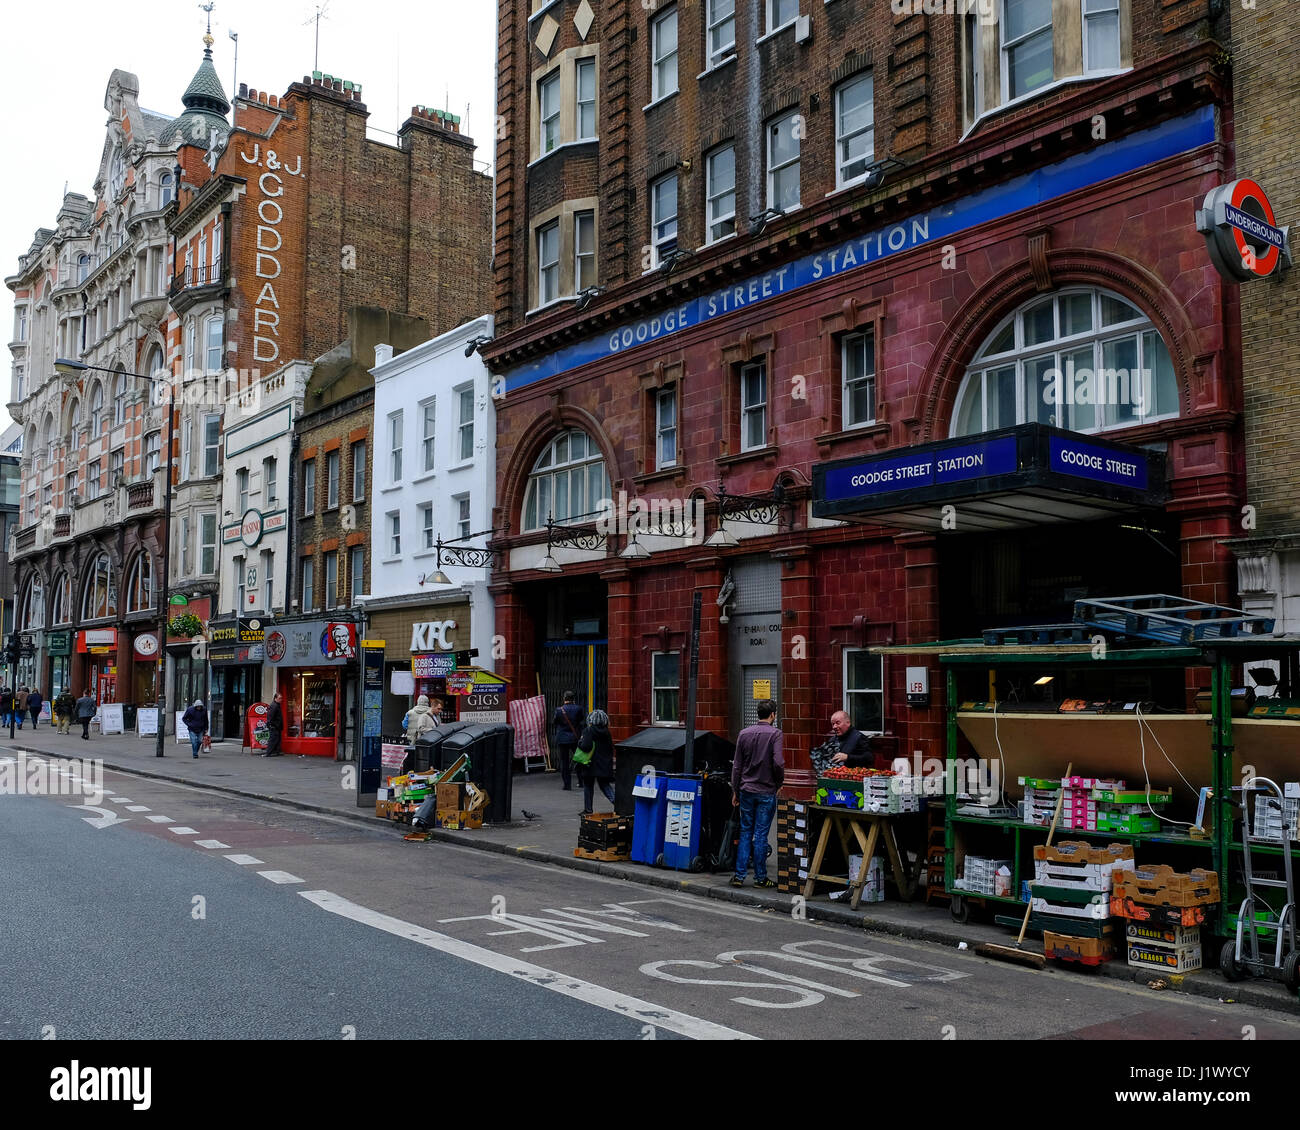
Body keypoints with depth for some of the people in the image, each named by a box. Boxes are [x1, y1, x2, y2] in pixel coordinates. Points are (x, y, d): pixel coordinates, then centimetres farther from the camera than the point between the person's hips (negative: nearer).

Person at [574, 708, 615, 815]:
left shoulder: (588, 731, -15)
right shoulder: (606, 732, 3)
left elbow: (585, 746, -24)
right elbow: (611, 748, 9)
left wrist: (580, 741, -5)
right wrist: (609, 760, 22)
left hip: (591, 764, -5)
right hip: (604, 764, 5)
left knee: (587, 786, 9)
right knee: (605, 784, 15)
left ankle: (588, 810, 13)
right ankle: (615, 800, -6)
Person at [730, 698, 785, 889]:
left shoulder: (744, 733, 4)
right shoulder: (776, 734, -8)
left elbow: (737, 765, 6)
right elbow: (778, 763, -19)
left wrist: (735, 791, 13)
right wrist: (779, 782, -1)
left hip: (746, 790, 4)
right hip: (766, 792, -4)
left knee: (745, 833, 11)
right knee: (761, 835, 2)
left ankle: (739, 875, 8)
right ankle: (760, 878, 9)